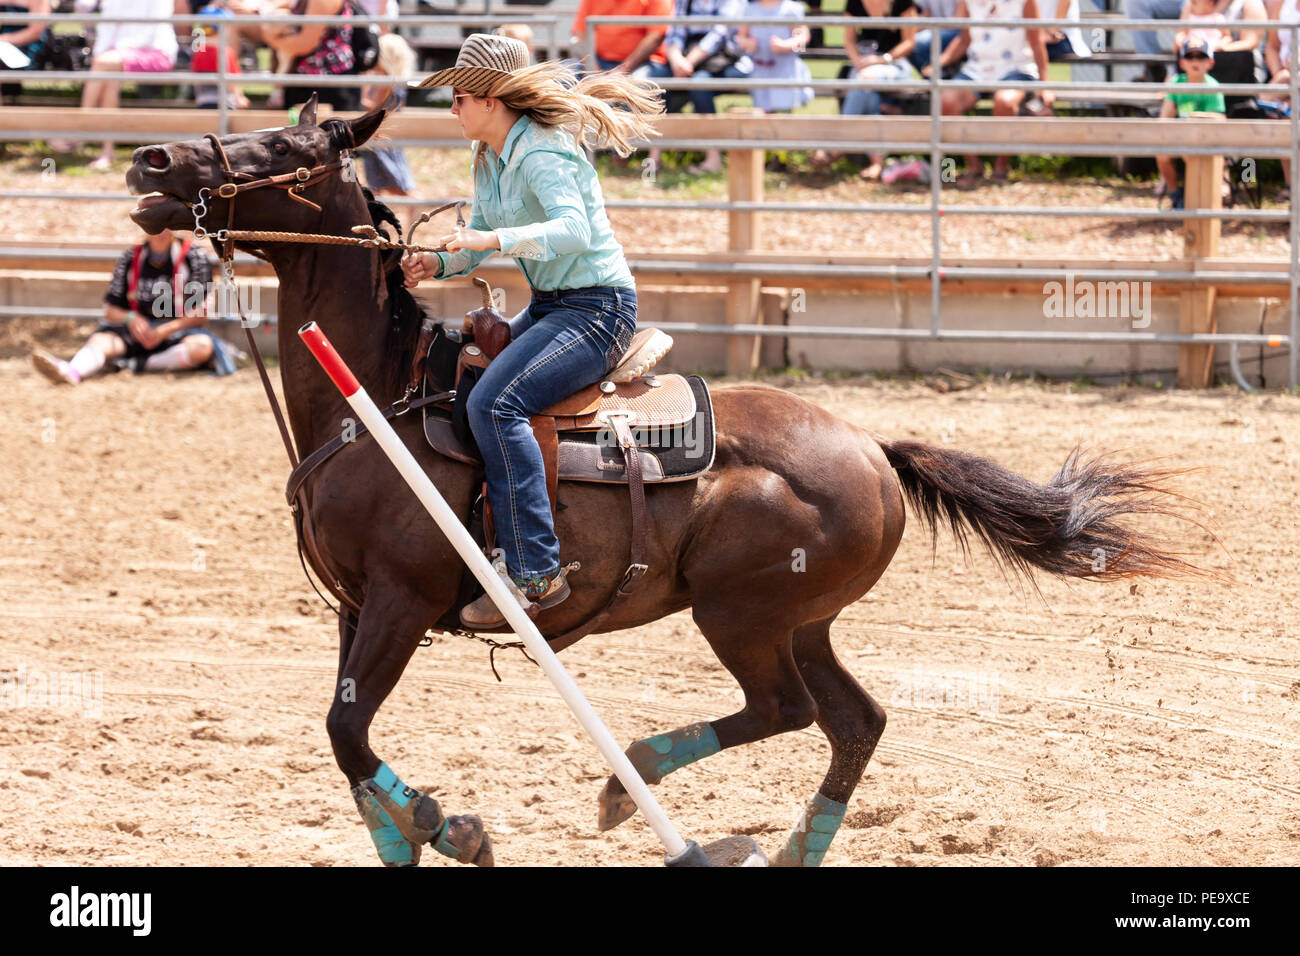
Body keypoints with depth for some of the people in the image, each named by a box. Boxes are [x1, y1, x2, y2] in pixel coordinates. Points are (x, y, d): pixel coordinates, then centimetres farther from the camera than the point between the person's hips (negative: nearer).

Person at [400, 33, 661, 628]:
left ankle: (535, 574, -29)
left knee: (493, 402, -28)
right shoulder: (489, 159, 11)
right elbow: (479, 240, 15)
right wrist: (439, 263, -5)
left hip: (597, 309, -11)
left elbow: (574, 230, -34)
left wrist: (494, 238, -42)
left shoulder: (544, 155, -19)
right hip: (547, 308, 11)